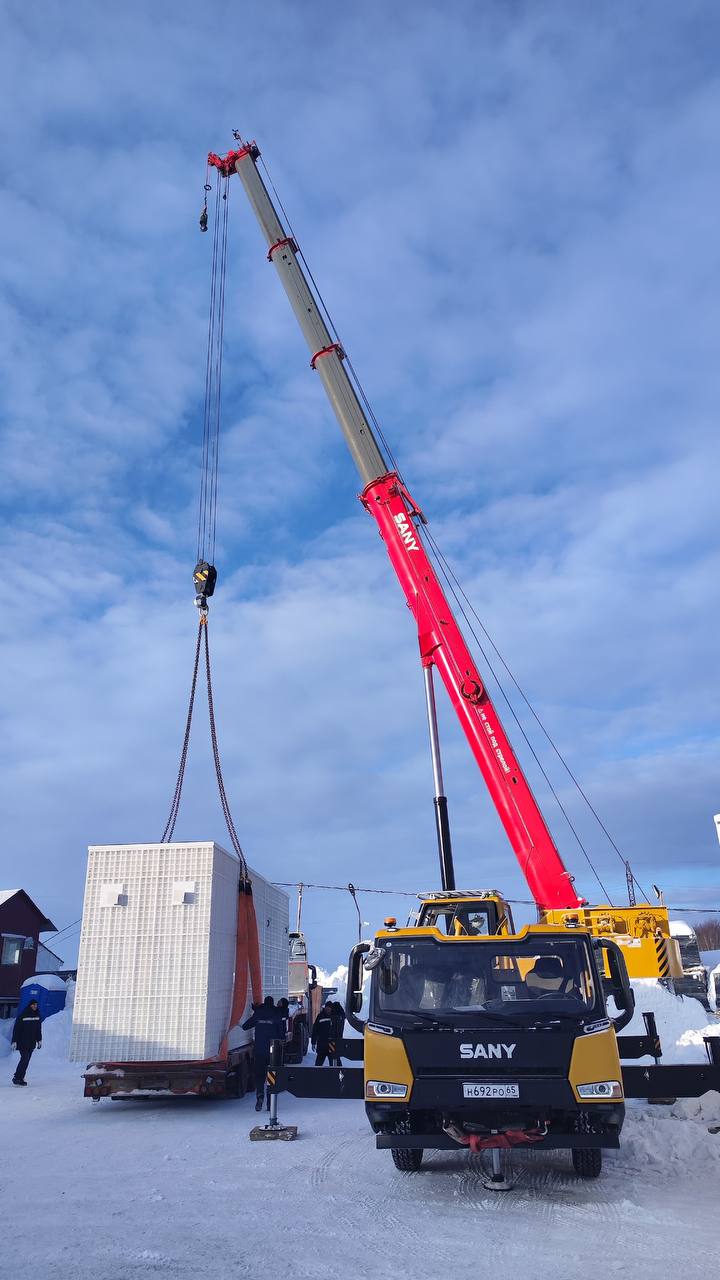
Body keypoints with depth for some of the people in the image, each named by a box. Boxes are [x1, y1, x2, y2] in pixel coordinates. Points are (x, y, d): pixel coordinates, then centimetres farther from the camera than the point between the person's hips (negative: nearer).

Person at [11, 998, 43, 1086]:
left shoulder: (37, 1016, 9)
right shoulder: (22, 1015, -8)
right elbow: (16, 1029, -8)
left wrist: (39, 1040, 13)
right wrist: (14, 1041, -12)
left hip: (32, 1043, 5)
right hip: (23, 1042, -5)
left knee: (26, 1060, 4)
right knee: (24, 1059, -14)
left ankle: (20, 1078, 9)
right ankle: (17, 1077, -9)